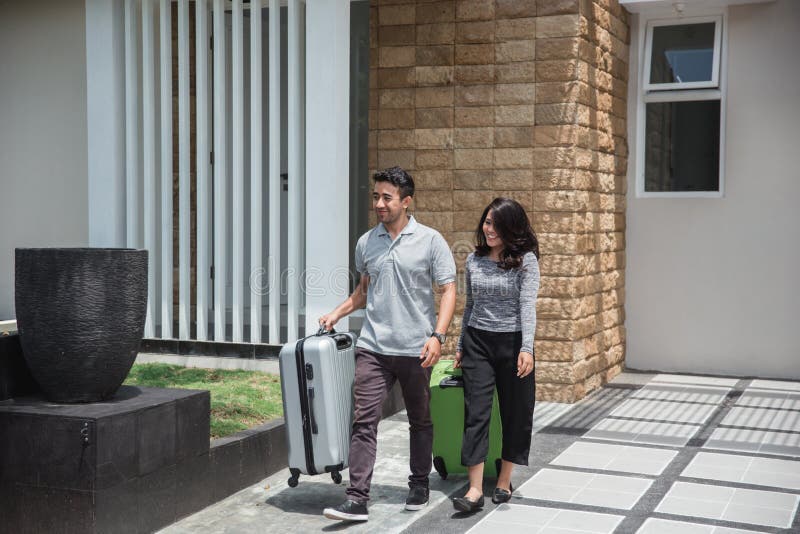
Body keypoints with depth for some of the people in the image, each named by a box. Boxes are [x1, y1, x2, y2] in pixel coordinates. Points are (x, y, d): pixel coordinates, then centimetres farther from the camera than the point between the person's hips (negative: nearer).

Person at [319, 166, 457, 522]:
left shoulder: (430, 240, -4)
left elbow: (448, 291, -6)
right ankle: (357, 500, -6)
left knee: (420, 421, 14)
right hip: (373, 346, 2)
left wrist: (437, 336, -17)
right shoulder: (366, 243, 7)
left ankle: (419, 486, 31)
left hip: (415, 349, -2)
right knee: (364, 421, -6)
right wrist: (338, 313, 10)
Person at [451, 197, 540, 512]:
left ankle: (504, 481, 22)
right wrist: (461, 345, 17)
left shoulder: (525, 259, -5)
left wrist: (526, 348, -23)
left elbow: (527, 304, -14)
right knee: (476, 412, -5)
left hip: (512, 342, -3)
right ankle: (475, 490, -6)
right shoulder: (474, 260, 8)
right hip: (477, 341, 3)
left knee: (515, 413, 7)